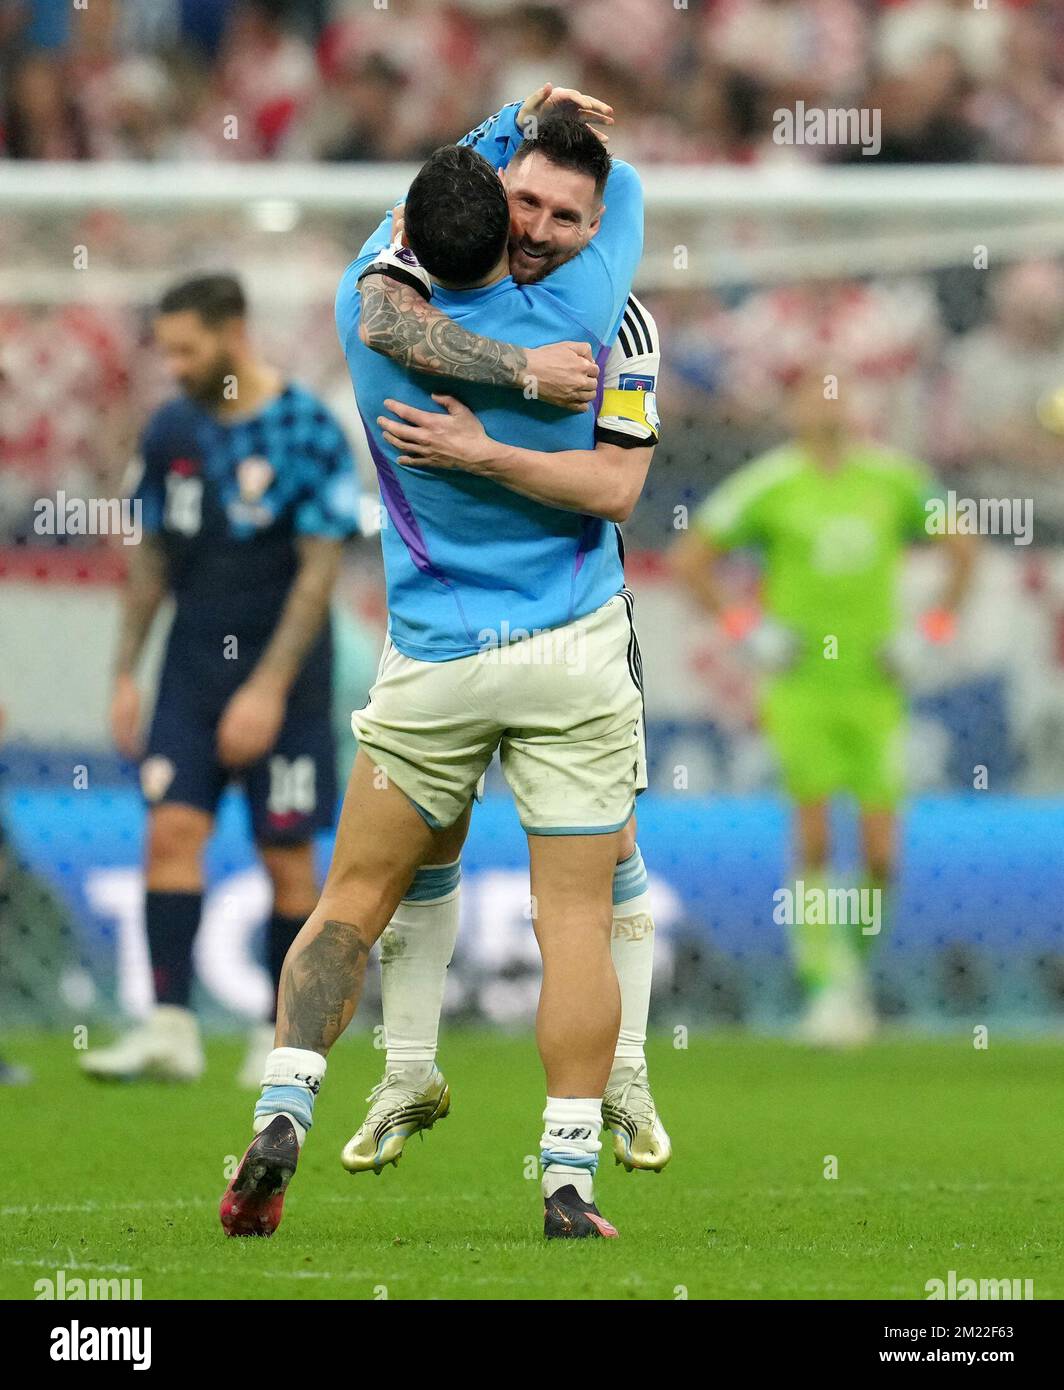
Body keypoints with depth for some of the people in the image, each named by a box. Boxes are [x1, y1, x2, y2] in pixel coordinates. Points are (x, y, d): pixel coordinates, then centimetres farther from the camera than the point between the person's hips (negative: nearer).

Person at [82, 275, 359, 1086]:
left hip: (281, 680, -4)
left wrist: (269, 687, -18)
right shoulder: (172, 431, 7)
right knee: (172, 829, -9)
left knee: (287, 858, 1)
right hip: (193, 669, 4)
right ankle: (171, 1028, -13)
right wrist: (126, 674, 10)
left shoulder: (308, 432, -10)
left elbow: (319, 569, -13)